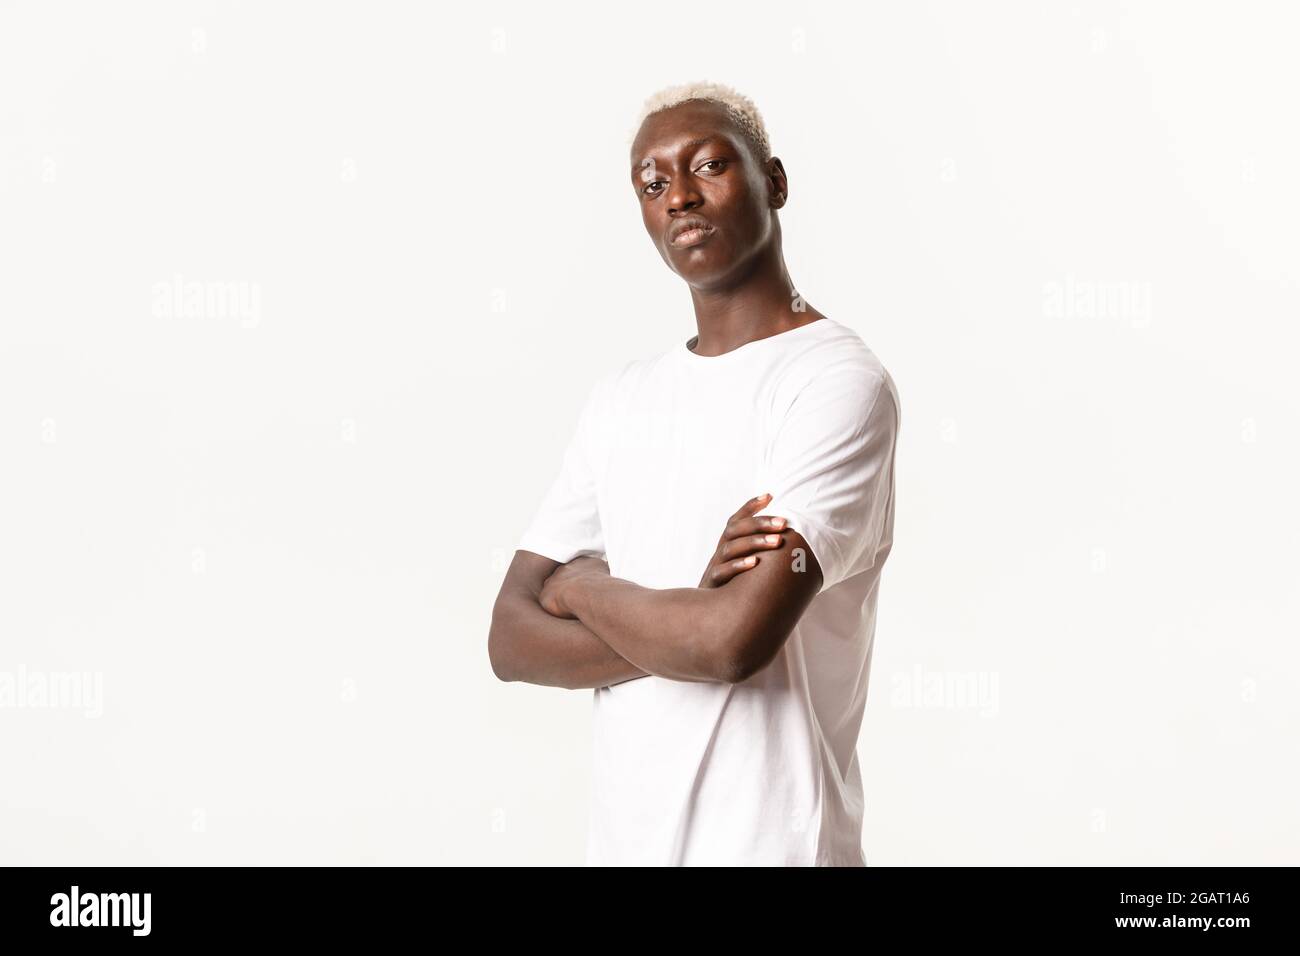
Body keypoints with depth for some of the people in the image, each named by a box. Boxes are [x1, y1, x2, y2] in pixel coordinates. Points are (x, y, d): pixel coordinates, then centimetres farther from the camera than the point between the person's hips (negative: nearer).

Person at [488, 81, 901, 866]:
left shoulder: (840, 382, -14)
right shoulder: (619, 399, 7)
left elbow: (738, 639, -24)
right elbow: (513, 639, 1)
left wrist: (583, 587, -6)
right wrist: (691, 620, -15)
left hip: (770, 844, -6)